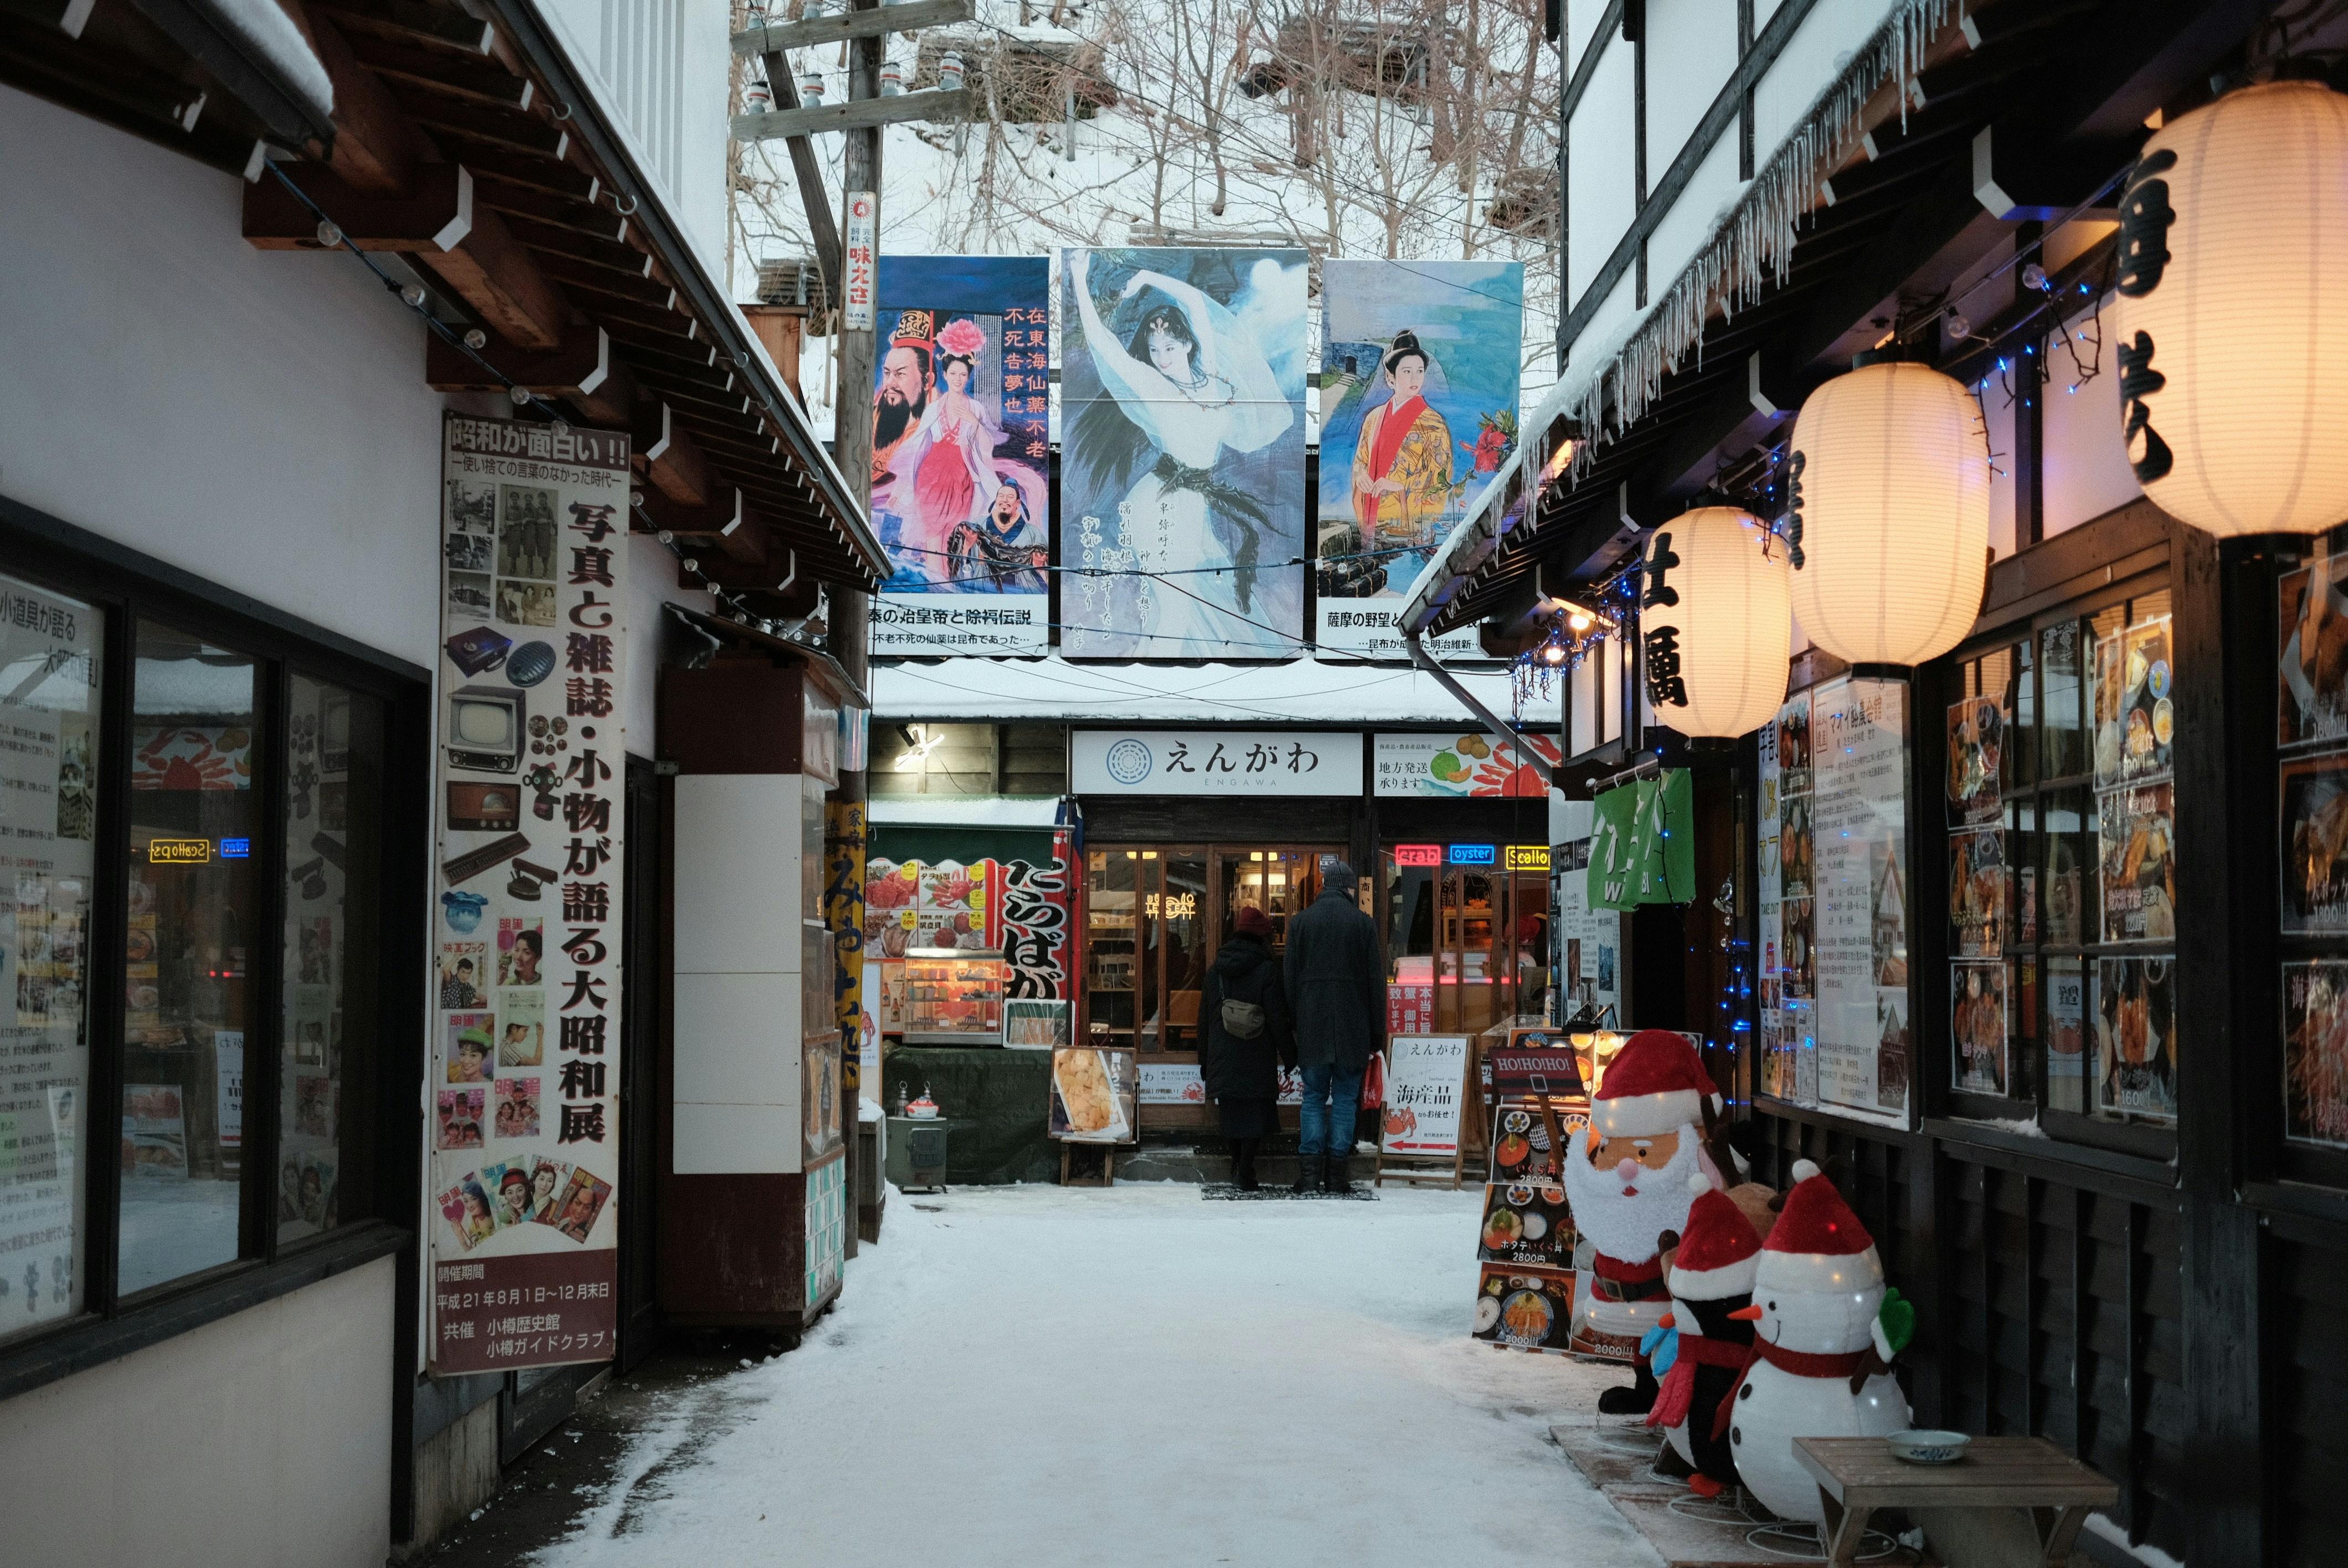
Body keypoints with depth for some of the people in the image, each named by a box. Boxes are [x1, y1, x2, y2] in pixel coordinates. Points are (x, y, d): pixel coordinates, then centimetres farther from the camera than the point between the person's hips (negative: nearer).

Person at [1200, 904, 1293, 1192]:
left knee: (1232, 1113, 16)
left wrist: (1205, 1061, 20)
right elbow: (1279, 1021, -9)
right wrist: (1290, 1055, 0)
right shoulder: (1266, 971, -7)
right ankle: (1245, 1171, -9)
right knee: (1256, 1114, 0)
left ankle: (1237, 1166, 22)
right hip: (1257, 1062, -4)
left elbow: (1204, 1020, 13)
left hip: (1222, 1062, 4)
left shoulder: (1215, 972, 9)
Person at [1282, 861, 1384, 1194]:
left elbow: (1291, 979, 5)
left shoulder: (1301, 922, 3)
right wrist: (1377, 1033, 6)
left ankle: (1310, 1173, 0)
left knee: (1314, 1097, 7)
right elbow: (1376, 981, 0)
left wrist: (1294, 1025, 10)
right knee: (1345, 1098, 4)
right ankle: (1336, 1175, 2)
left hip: (1312, 1027, 1)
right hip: (1352, 1027, -1)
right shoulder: (1363, 923, -1)